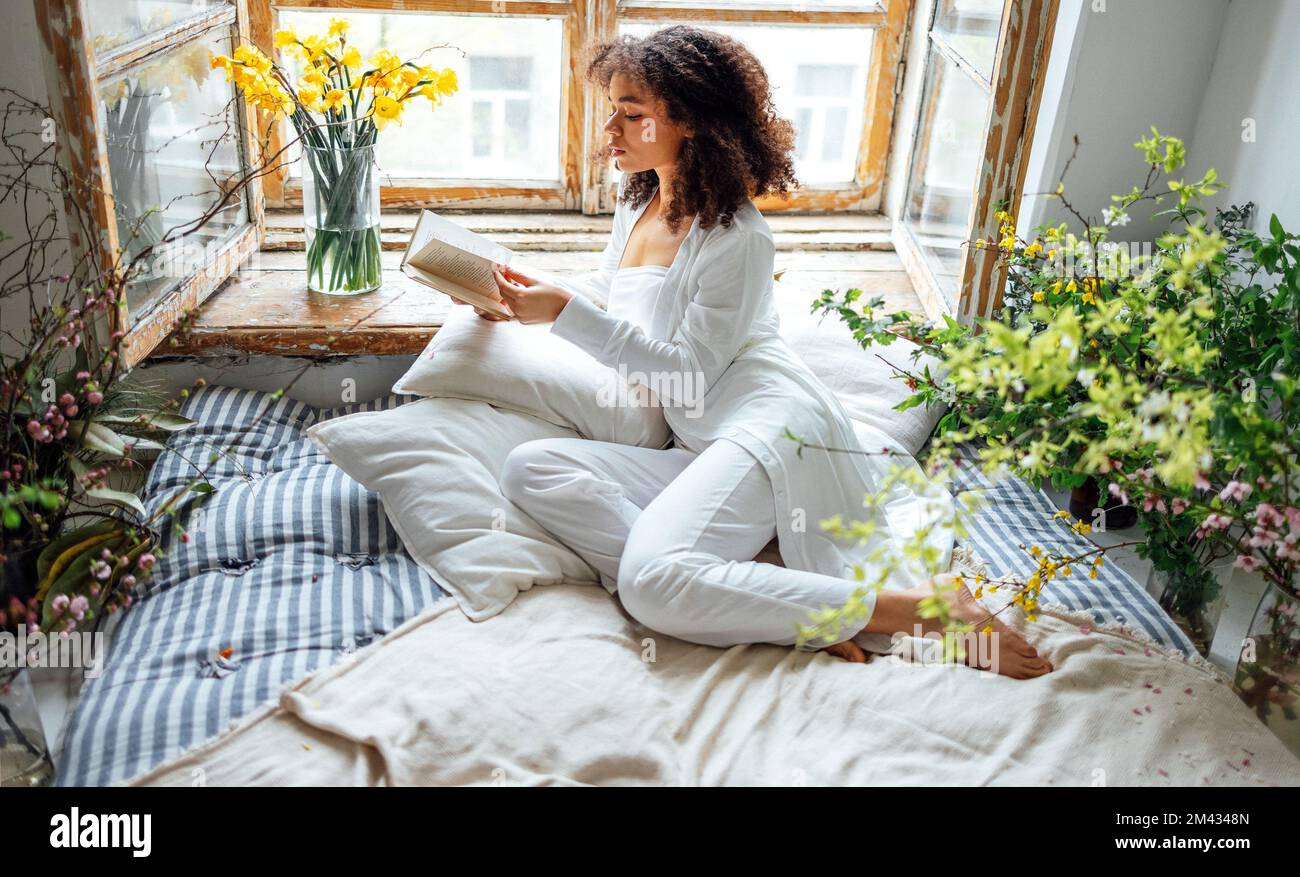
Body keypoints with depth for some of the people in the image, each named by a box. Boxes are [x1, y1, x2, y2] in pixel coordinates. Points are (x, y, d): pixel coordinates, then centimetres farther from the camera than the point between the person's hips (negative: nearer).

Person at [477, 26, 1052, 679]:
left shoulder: (735, 236, -8)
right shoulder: (637, 203, 18)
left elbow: (690, 374, -12)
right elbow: (608, 289, 37)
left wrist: (567, 312, -14)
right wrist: (540, 292, 18)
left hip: (764, 423, -9)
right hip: (699, 449, 9)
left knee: (652, 579, -33)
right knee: (530, 468, -16)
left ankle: (927, 607, -23)